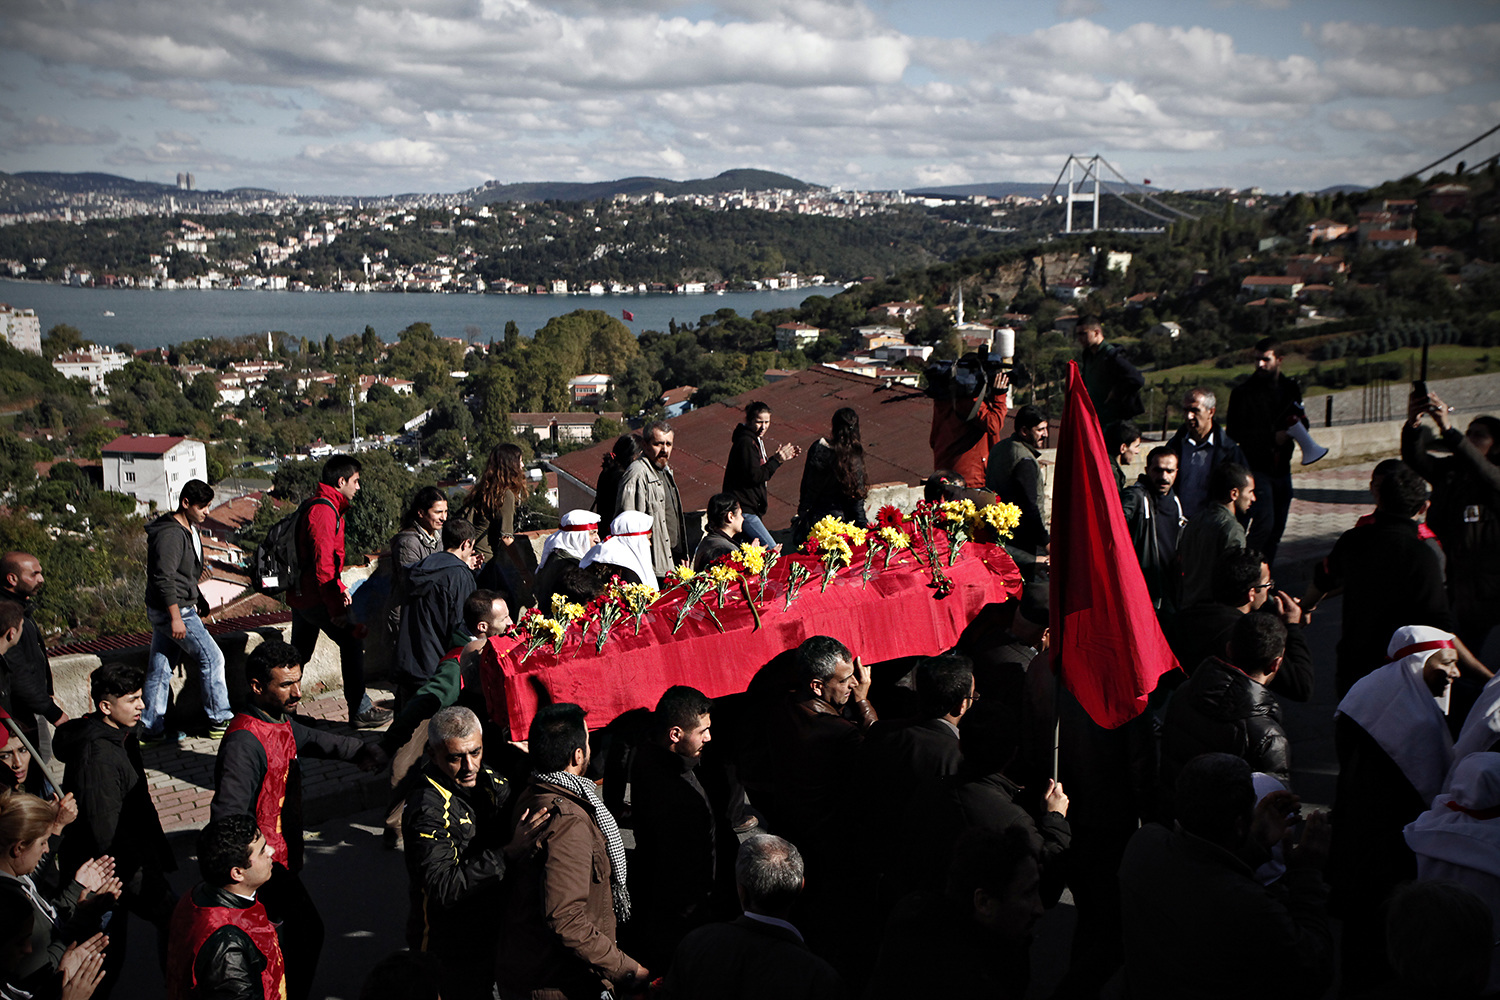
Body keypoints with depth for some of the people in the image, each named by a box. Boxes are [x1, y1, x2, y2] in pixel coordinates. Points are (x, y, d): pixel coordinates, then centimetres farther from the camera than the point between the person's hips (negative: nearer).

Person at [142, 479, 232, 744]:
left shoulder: (190, 530, 12)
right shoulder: (170, 534, -20)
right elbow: (163, 578, -24)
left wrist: (198, 601, 27)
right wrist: (176, 618, -24)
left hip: (181, 608, 10)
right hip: (172, 610, -10)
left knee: (161, 667, 11)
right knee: (211, 657, -2)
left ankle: (151, 728, 17)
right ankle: (220, 720, 7)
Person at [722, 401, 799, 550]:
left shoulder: (756, 440, 15)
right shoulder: (746, 442, -17)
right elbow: (754, 476, -22)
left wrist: (781, 457, 12)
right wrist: (777, 460, -18)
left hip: (750, 507, 11)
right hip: (744, 509, -11)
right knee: (773, 550, -15)